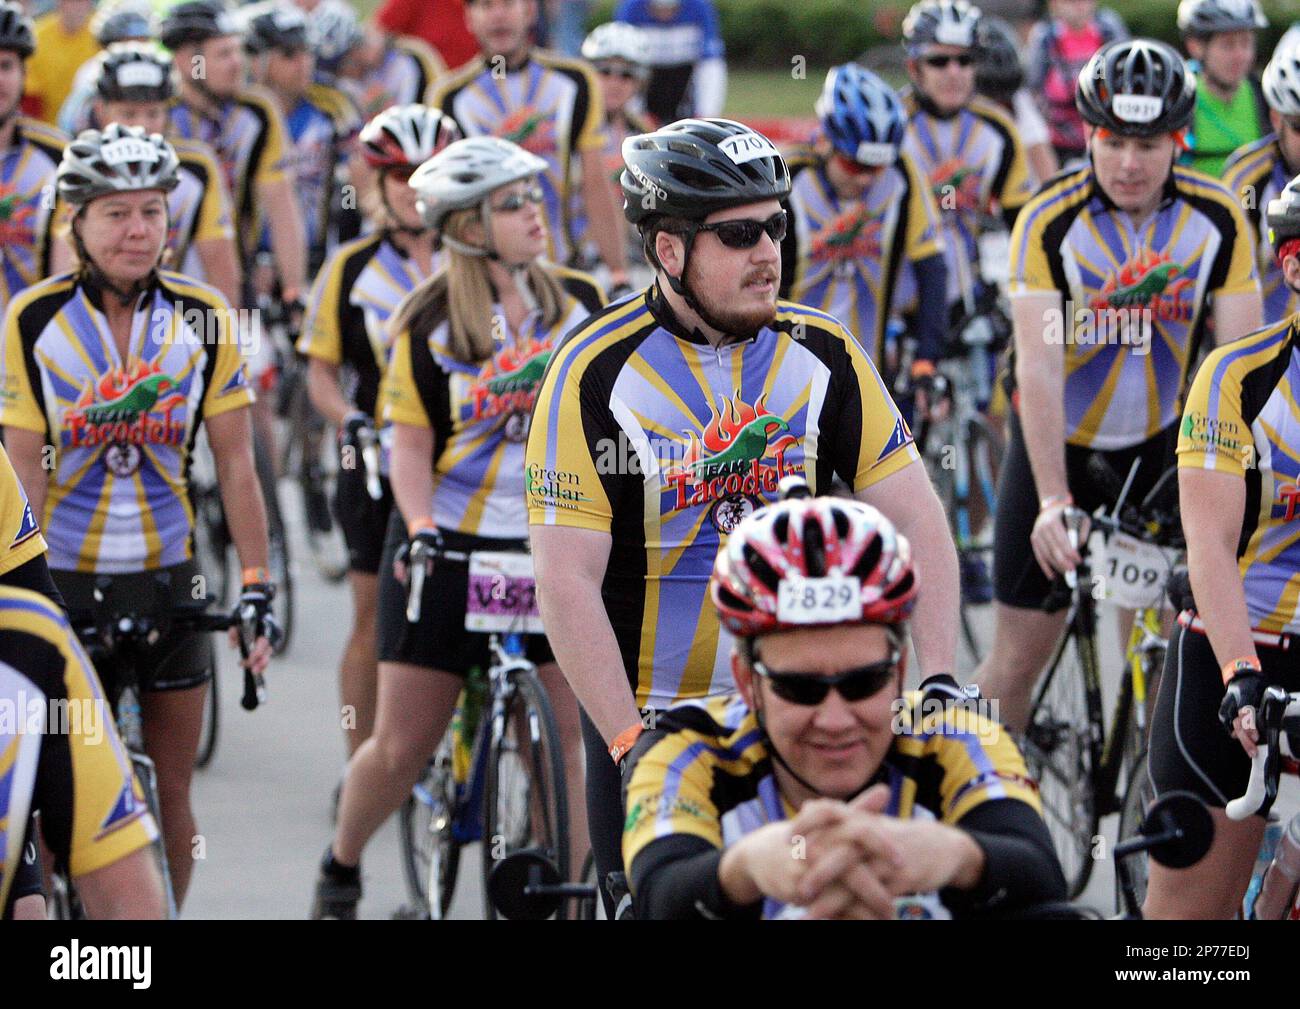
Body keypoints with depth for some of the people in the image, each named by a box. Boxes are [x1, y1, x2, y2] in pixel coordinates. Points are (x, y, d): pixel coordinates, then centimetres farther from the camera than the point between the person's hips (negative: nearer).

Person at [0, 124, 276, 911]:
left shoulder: (202, 319, -5)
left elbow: (236, 464, -2)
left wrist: (258, 586, -7)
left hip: (167, 577, 2)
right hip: (65, 578, -1)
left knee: (172, 790, 6)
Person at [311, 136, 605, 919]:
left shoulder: (579, 302, 2)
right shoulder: (430, 325, -6)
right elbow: (412, 445, -5)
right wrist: (421, 530, -20)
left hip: (553, 547, 2)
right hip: (449, 548, -2)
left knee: (574, 736, -8)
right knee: (401, 747, 4)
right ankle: (341, 871, 29)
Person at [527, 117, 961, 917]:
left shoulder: (822, 353, -2)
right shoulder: (599, 371, -12)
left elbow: (919, 519, -3)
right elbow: (567, 582, -15)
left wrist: (941, 681, -16)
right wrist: (630, 746, -20)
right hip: (648, 715, -2)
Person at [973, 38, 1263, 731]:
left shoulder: (1218, 218, -13)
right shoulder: (1049, 222, -21)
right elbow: (1038, 368, -27)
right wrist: (1052, 501, -37)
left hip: (1161, 440, 2)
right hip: (1061, 443, -2)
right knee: (1020, 654, 0)